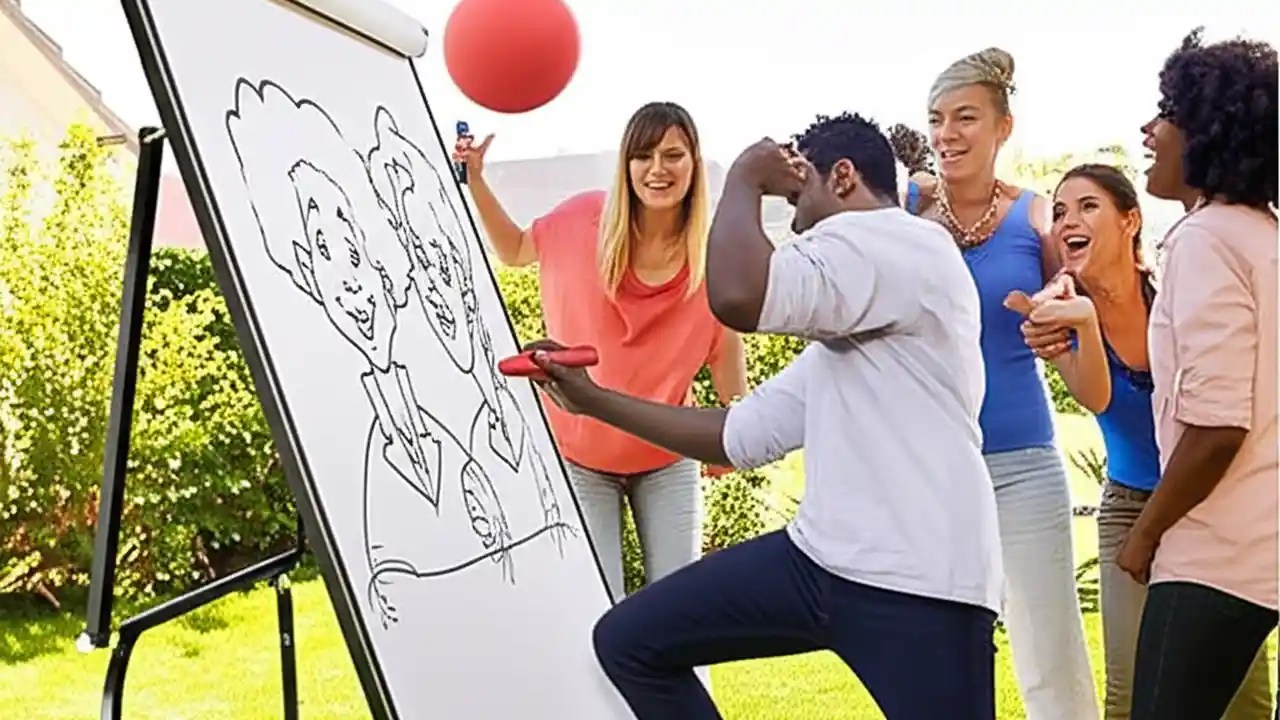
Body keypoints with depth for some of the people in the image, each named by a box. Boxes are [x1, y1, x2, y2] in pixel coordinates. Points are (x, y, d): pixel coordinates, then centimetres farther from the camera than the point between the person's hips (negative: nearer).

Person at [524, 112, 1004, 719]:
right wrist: (594, 400, 25)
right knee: (627, 642, 9)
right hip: (819, 559, 10)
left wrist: (745, 178, -6)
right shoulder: (844, 327, 24)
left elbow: (738, 296, -26)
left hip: (918, 586, -10)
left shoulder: (900, 240, -8)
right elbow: (743, 434, 26)